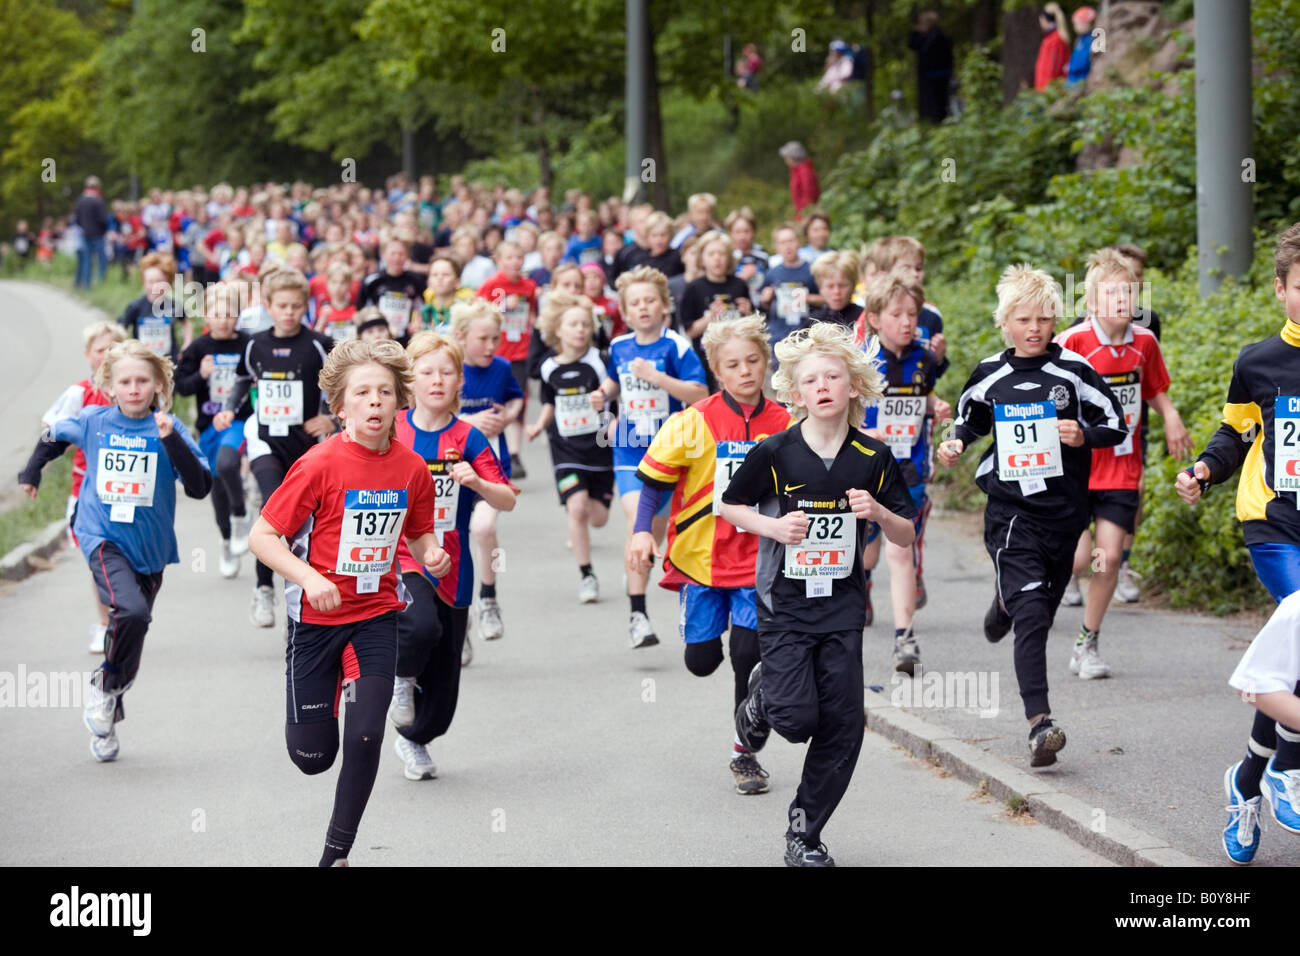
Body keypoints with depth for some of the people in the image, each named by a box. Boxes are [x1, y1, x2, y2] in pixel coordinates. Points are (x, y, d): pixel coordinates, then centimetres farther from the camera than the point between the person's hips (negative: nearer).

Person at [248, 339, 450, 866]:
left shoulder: (412, 468, -4)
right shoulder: (320, 464, -17)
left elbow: (418, 534, 13)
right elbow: (262, 535, -13)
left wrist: (431, 553, -10)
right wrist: (309, 578, -27)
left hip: (377, 615, 2)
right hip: (316, 616, -2)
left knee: (366, 737, -12)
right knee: (311, 755, 3)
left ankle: (337, 852, 7)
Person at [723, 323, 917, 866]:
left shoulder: (873, 460, -2)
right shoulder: (775, 454, -9)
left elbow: (905, 536, 5)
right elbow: (729, 506, 5)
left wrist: (878, 512, -16)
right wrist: (773, 526, -13)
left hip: (842, 606, 2)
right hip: (785, 602, -2)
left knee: (842, 729, -2)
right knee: (797, 719, -13)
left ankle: (804, 834, 13)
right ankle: (763, 698, 24)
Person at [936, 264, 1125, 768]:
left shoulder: (1073, 371, -2)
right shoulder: (990, 375, 3)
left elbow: (1116, 422, 5)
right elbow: (970, 419, 23)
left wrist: (1084, 435, -15)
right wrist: (955, 443, 3)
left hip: (1064, 511, 1)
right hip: (1011, 510, -1)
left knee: (1041, 611, 16)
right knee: (1032, 617, -15)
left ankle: (1007, 599, 54)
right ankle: (1040, 723, -20)